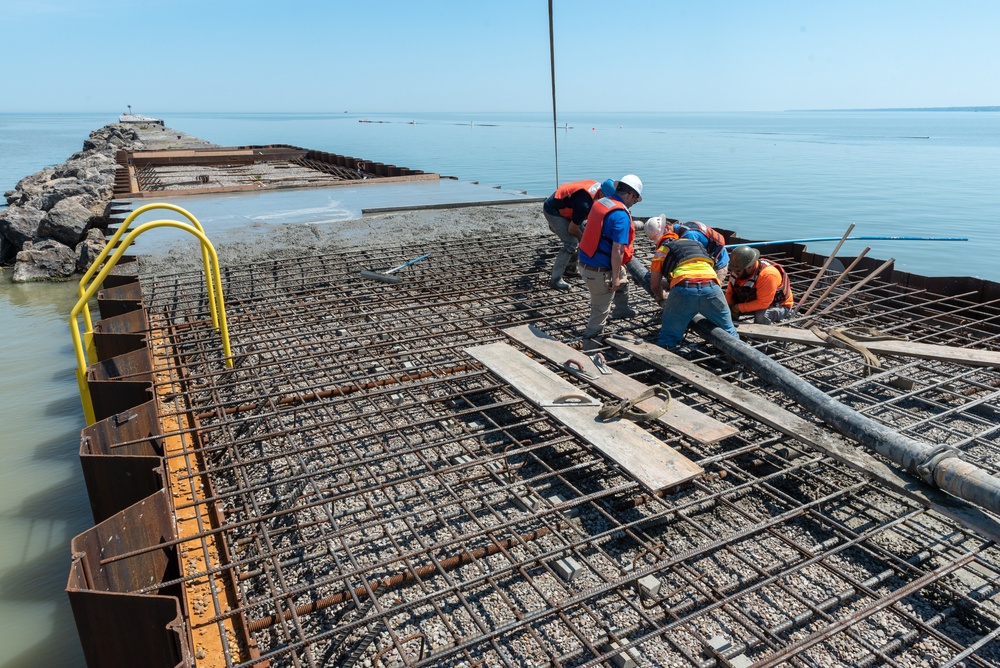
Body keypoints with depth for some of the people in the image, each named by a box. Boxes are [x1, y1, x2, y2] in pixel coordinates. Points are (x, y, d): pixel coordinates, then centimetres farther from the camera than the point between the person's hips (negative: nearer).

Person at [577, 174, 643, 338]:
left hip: (586, 261, 10)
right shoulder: (621, 215, -23)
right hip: (599, 270, -10)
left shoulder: (600, 202, 2)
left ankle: (622, 309, 53)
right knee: (601, 309, 7)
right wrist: (615, 277, -14)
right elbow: (617, 251, -25)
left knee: (622, 279, 34)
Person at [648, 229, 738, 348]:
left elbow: (654, 285, 23)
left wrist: (662, 298, 44)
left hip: (683, 290, -3)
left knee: (668, 338, 7)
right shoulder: (697, 244, 37)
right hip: (712, 288, 3)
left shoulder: (662, 250, 26)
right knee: (729, 334, 16)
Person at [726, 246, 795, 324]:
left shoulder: (768, 274, -35)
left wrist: (739, 308, -33)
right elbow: (730, 292, -3)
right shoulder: (737, 270, -15)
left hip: (779, 306, -7)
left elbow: (763, 304, -35)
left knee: (761, 315, -36)